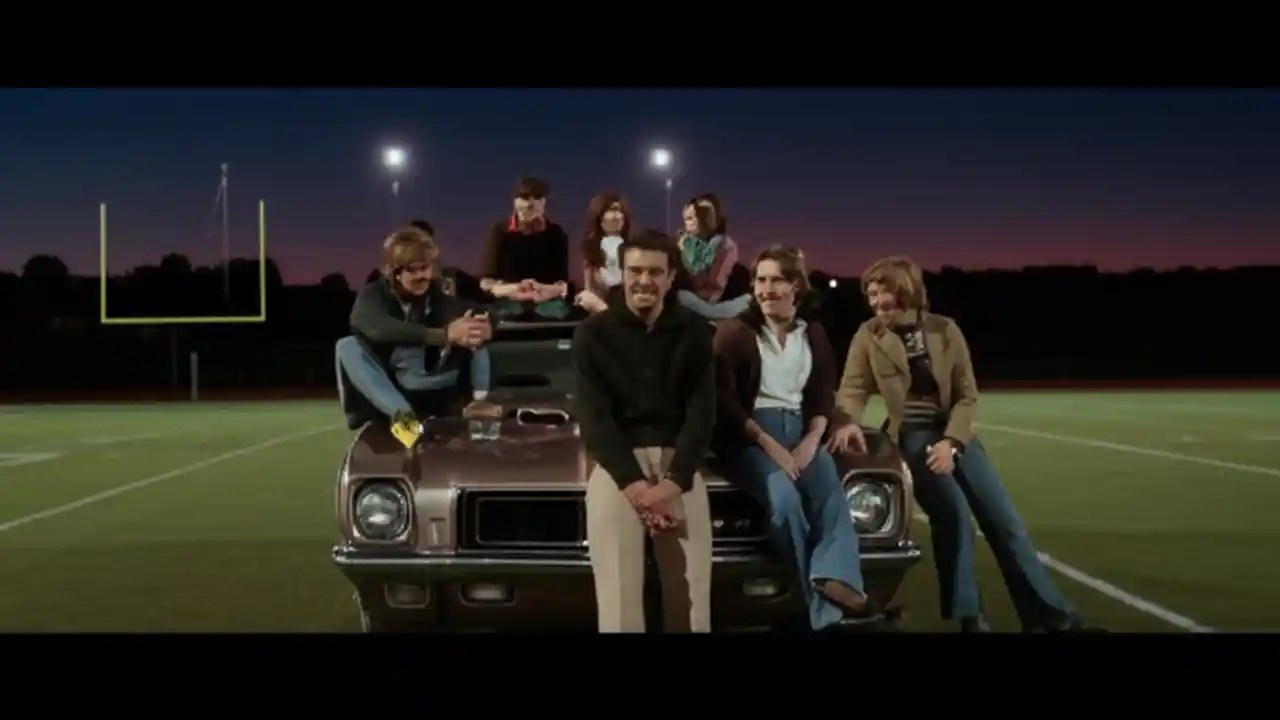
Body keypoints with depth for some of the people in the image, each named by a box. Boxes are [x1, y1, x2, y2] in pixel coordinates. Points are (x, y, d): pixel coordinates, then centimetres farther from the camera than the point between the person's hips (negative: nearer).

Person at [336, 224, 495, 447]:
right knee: (348, 347, -27)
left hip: (425, 392, 2)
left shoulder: (437, 296, 0)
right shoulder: (372, 295, -12)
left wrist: (478, 329, -43)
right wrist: (445, 335, -46)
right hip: (379, 398, -2)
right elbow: (382, 330, -35)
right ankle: (401, 415, -42)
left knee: (475, 339, -7)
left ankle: (480, 402, -28)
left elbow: (466, 321, -17)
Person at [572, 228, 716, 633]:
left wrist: (675, 480, -13)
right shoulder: (593, 333, 3)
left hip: (677, 460, 2)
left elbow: (702, 412, 2)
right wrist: (632, 481, -16)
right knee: (619, 593, -13)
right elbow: (593, 416, -4)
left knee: (692, 592, -5)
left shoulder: (693, 332, 8)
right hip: (616, 461, -2)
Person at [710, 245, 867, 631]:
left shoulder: (813, 334, 14)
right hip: (749, 432, -4)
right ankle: (823, 603, -22)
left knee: (833, 498, -25)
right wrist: (768, 444, -16)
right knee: (785, 500, -30)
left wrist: (811, 441, -7)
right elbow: (724, 401, -6)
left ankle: (836, 581, -41)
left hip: (799, 428, 4)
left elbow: (823, 396, 12)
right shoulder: (734, 331, 0)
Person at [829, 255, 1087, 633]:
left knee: (1005, 520, -1)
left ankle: (1048, 614, 8)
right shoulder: (868, 336, -3)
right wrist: (847, 423, -31)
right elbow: (852, 389, -9)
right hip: (913, 435, -2)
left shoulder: (945, 330, -1)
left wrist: (952, 442, -15)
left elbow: (968, 396, -1)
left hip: (955, 433, 3)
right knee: (953, 514, -23)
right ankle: (968, 615, -9)